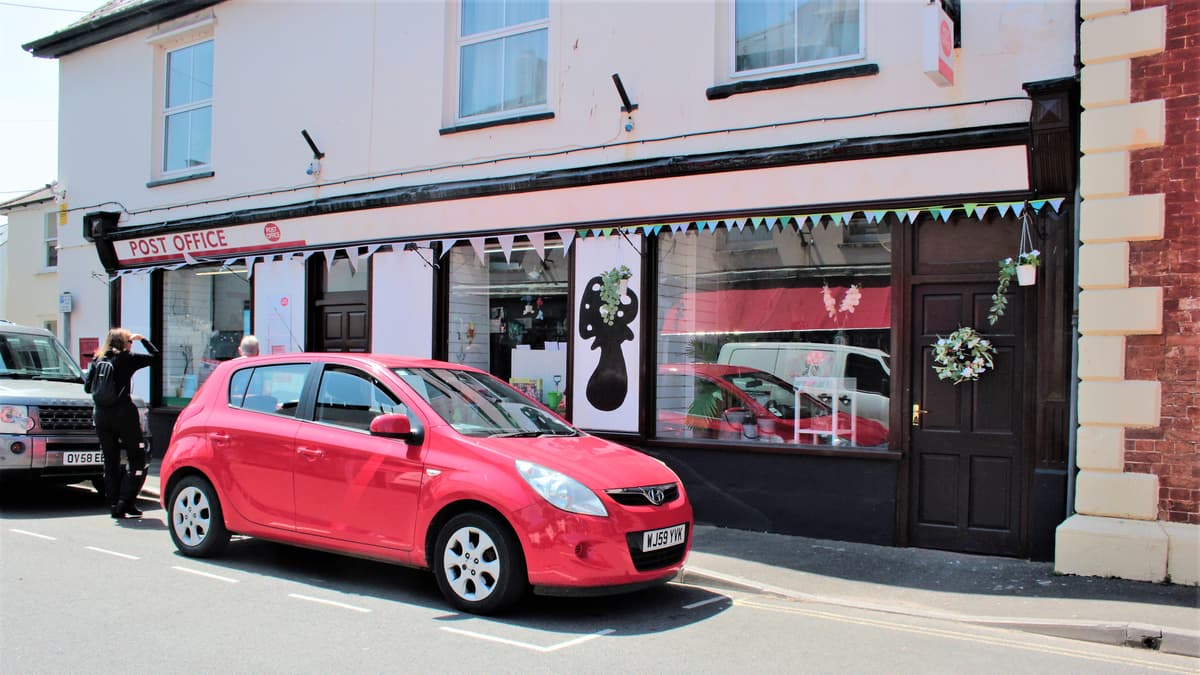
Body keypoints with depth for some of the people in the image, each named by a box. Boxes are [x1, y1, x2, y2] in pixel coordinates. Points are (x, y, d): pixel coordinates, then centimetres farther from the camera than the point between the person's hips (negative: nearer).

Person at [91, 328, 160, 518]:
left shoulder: (99, 360, 10)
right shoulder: (126, 359, -4)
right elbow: (155, 356, 1)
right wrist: (142, 339, 13)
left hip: (102, 415, 5)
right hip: (123, 414, -5)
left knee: (110, 463, 11)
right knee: (138, 461, 4)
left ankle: (114, 505, 9)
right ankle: (126, 502, -4)